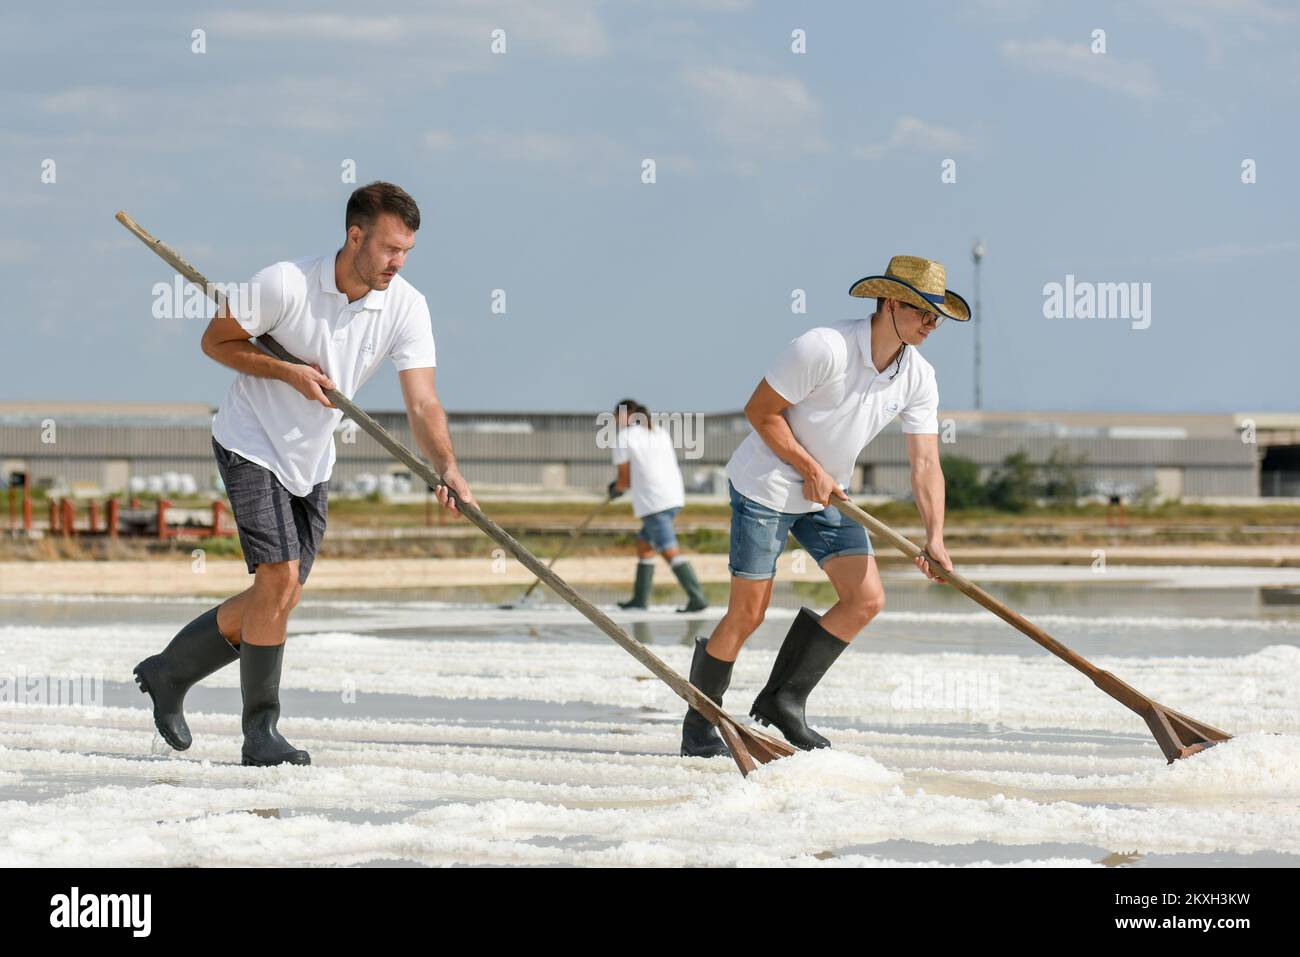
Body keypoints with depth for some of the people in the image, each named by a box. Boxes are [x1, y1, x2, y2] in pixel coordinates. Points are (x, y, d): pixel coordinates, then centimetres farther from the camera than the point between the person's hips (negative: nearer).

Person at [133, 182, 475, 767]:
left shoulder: (406, 307, -13)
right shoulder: (285, 284, -23)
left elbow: (422, 402, -20)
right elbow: (215, 341, -10)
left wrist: (446, 468, -37)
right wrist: (289, 371, -23)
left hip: (310, 463, 6)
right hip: (251, 444, -6)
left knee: (279, 596, 10)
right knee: (280, 579, -16)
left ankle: (170, 673, 29)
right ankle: (261, 729, -5)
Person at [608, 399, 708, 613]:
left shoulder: (624, 438, -1)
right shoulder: (660, 433, 19)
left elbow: (624, 479, 1)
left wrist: (616, 489, 23)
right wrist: (624, 484, 25)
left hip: (653, 503, -8)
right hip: (675, 497, 8)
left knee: (670, 551, -12)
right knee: (644, 543, 19)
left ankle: (697, 597, -22)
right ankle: (640, 598, 22)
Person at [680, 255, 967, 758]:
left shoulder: (918, 378, -5)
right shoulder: (825, 349, -25)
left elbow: (926, 464, -7)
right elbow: (760, 411, -18)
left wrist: (934, 537, -20)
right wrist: (811, 470, -17)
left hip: (827, 496, 7)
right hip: (767, 485, -7)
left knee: (866, 599, -6)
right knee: (748, 614, -4)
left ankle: (783, 701, 6)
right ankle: (698, 725, 14)